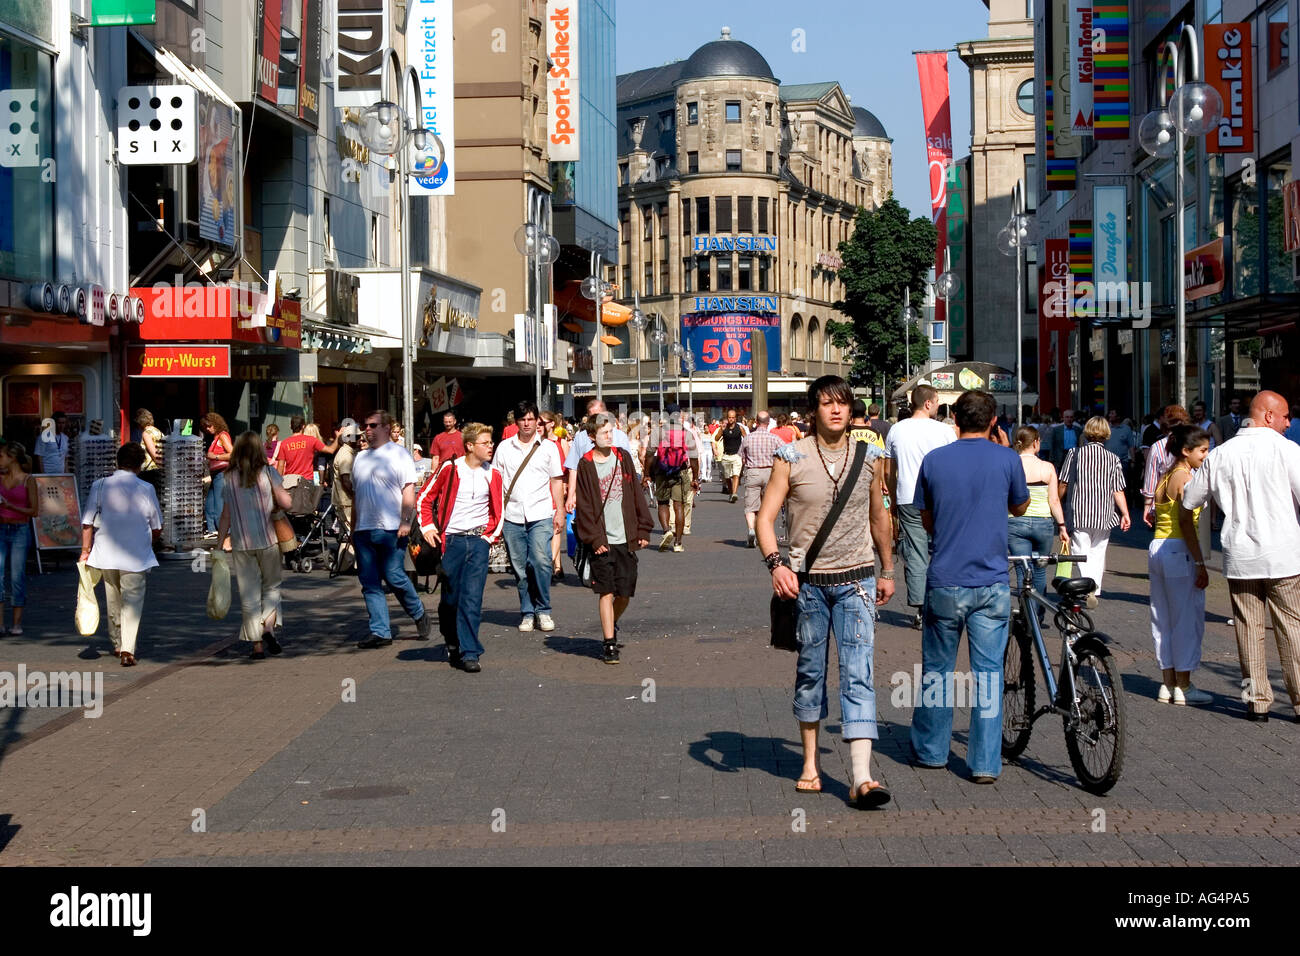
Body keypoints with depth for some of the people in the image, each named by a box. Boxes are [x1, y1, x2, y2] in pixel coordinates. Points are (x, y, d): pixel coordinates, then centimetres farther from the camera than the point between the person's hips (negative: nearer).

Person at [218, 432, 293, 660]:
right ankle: (268, 626, -8)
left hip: (240, 544, 1)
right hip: (267, 540, -1)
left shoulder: (229, 479, 1)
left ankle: (256, 646, 4)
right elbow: (286, 502, -11)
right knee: (271, 586, 16)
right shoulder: (268, 473, -4)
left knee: (249, 595, 6)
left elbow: (226, 516, 3)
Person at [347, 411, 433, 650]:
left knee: (394, 577, -9)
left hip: (391, 529, -6)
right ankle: (380, 632, 4)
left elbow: (408, 491, -7)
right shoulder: (360, 457, 19)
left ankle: (419, 615, 14)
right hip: (364, 530, 6)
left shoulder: (399, 455, 0)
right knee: (369, 583, 2)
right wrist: (353, 528, 19)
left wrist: (405, 522, -17)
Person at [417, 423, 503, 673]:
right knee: (450, 598, 5)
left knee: (472, 598, -9)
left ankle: (470, 653, -9)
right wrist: (427, 526, -4)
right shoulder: (450, 468, 0)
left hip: (478, 541, 1)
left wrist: (490, 535, 3)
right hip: (451, 540, -1)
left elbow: (498, 512, 16)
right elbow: (425, 497, 7)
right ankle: (452, 644, 28)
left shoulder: (492, 475, 7)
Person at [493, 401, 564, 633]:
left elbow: (557, 481, 10)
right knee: (519, 567, 3)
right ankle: (527, 612, 14)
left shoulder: (548, 447, 8)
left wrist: (560, 511, 2)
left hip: (541, 516, -2)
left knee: (541, 561, -16)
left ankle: (543, 609, -1)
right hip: (512, 517, 2)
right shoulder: (504, 448, 10)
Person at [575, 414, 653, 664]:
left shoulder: (623, 458, 7)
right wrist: (593, 538, -11)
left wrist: (643, 529, 7)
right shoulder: (586, 466, -4)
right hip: (602, 540, -3)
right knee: (606, 592, -5)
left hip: (626, 539, 3)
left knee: (625, 593, 8)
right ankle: (609, 644, 0)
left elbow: (637, 495, 11)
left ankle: (611, 625, 35)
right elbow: (584, 506, -4)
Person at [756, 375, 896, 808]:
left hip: (856, 581, 0)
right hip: (807, 581, 0)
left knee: (858, 674, -9)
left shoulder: (868, 456, 4)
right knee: (810, 672, 11)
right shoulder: (792, 458, -4)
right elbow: (766, 517, -6)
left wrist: (887, 570, 22)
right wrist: (776, 563, -22)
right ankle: (810, 763, 26)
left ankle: (862, 777, -16)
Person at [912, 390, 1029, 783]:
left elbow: (927, 521, 9)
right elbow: (1020, 507, 14)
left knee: (937, 669, 13)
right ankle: (985, 763, 4)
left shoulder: (934, 460, 0)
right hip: (992, 583, -1)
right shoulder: (1006, 459, -4)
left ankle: (930, 751, 24)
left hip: (945, 582, 1)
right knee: (988, 672, 4)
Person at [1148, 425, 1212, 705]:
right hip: (1180, 551, -9)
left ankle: (1167, 684, 16)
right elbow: (1186, 522, -18)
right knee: (1187, 618, 0)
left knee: (1163, 619, 11)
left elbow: (1163, 517, 12)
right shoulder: (1186, 477, -12)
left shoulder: (1164, 478, 14)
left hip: (1156, 548, 9)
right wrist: (1200, 563, -18)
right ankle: (1183, 687, 4)